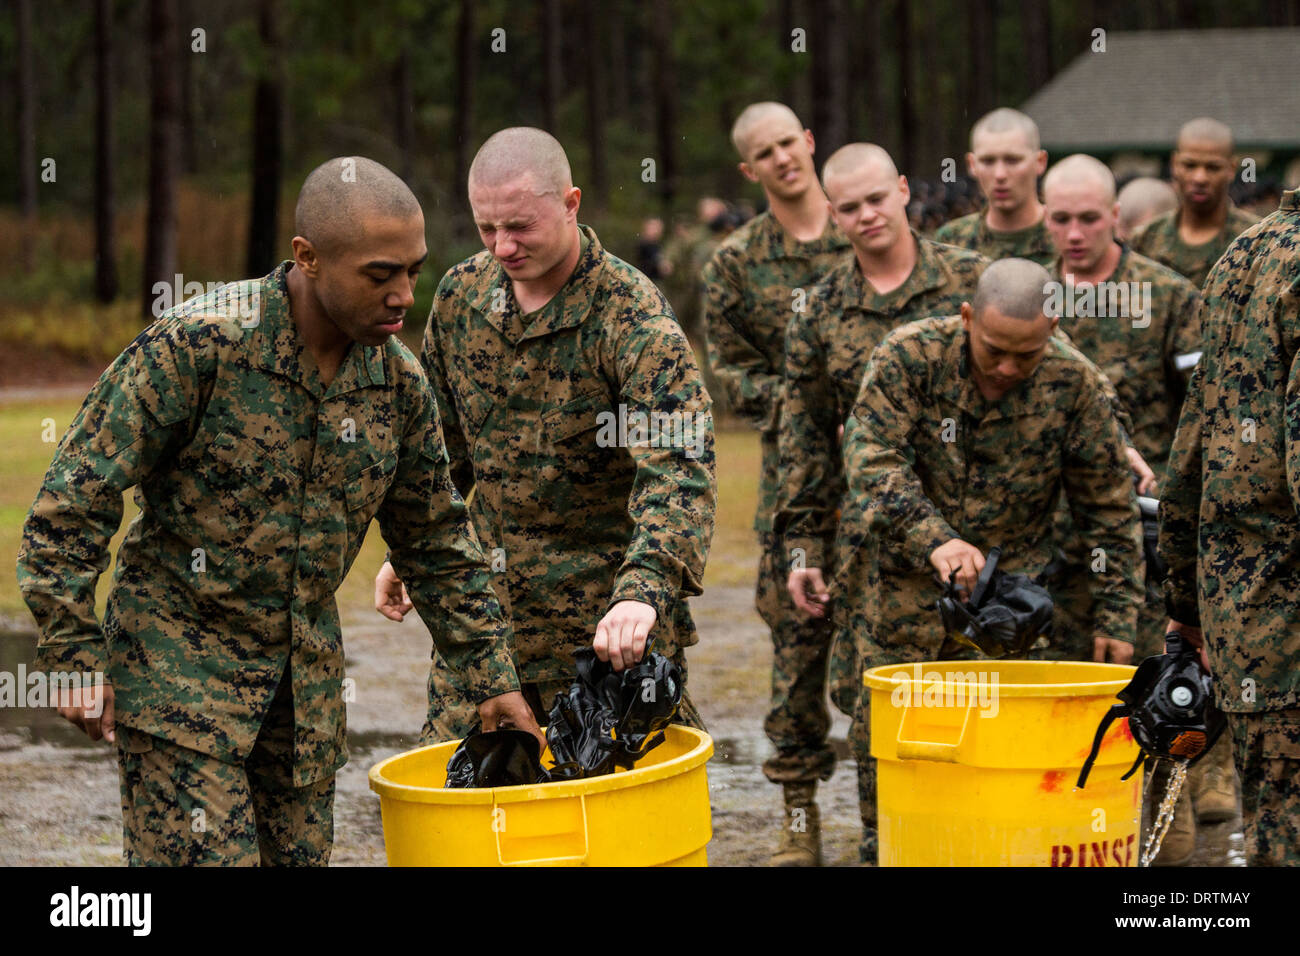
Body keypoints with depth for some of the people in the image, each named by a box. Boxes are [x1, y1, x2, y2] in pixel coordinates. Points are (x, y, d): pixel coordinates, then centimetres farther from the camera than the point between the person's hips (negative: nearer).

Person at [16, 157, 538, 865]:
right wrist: (74, 660, -16)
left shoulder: (399, 383, -1)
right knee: (207, 857, -12)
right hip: (176, 661, -6)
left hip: (306, 674, 6)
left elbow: (437, 542, 13)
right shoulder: (196, 346, -19)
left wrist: (490, 677, 11)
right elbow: (74, 500, -15)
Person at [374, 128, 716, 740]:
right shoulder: (460, 295, 2)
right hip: (488, 602, 5)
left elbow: (678, 470, -29)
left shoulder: (634, 317, -18)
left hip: (609, 622, -5)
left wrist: (643, 591, -43)